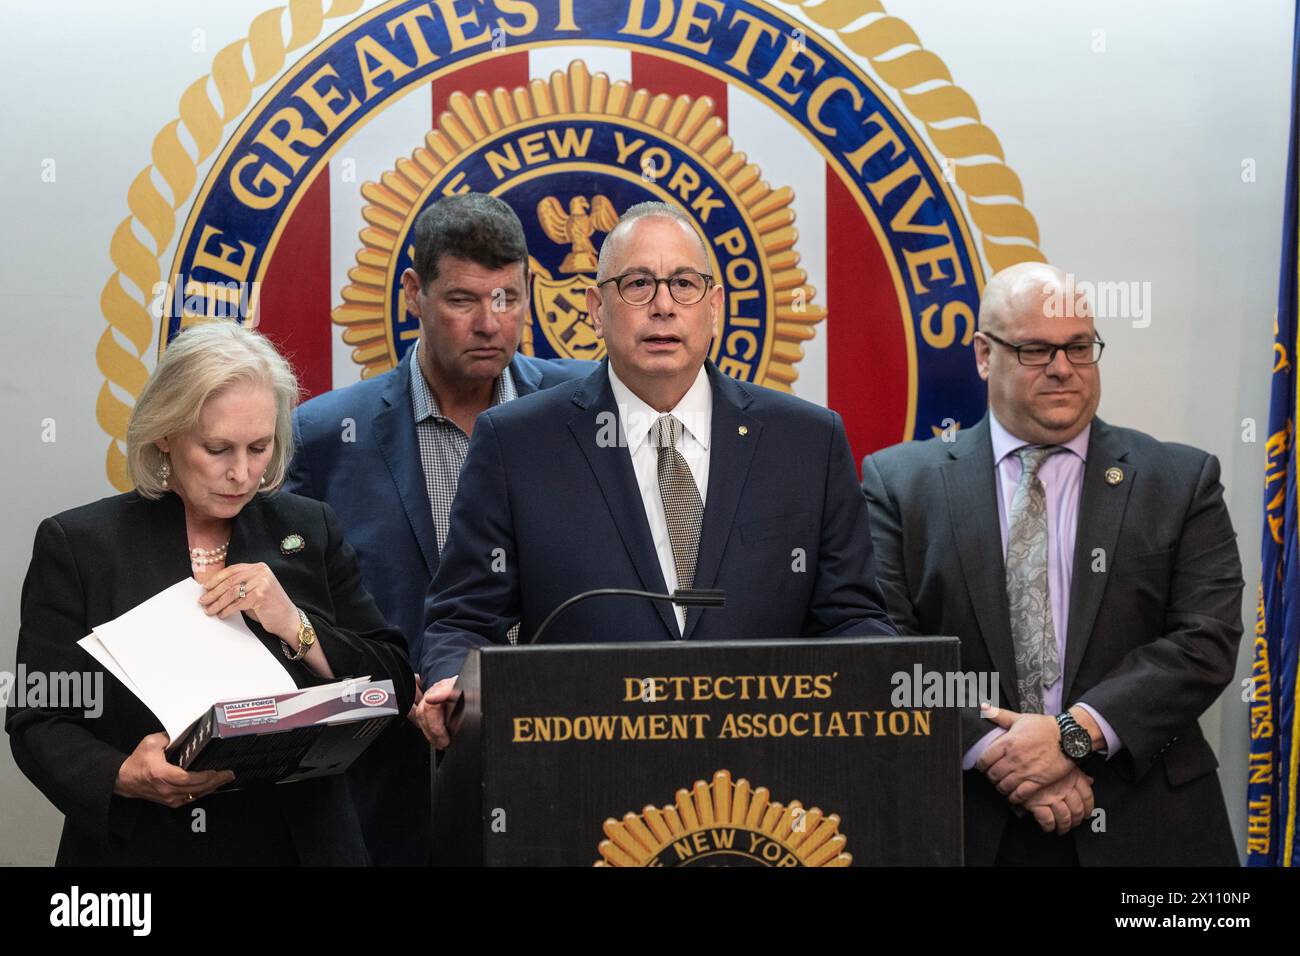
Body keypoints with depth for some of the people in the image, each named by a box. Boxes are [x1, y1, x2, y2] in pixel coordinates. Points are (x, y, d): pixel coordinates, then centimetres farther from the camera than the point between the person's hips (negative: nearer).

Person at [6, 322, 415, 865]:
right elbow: (38, 723, -6)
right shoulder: (77, 545, -4)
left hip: (300, 840, 2)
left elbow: (395, 689, -1)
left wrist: (295, 626, -16)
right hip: (140, 846, -2)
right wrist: (124, 777, -25)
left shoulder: (311, 532, 2)